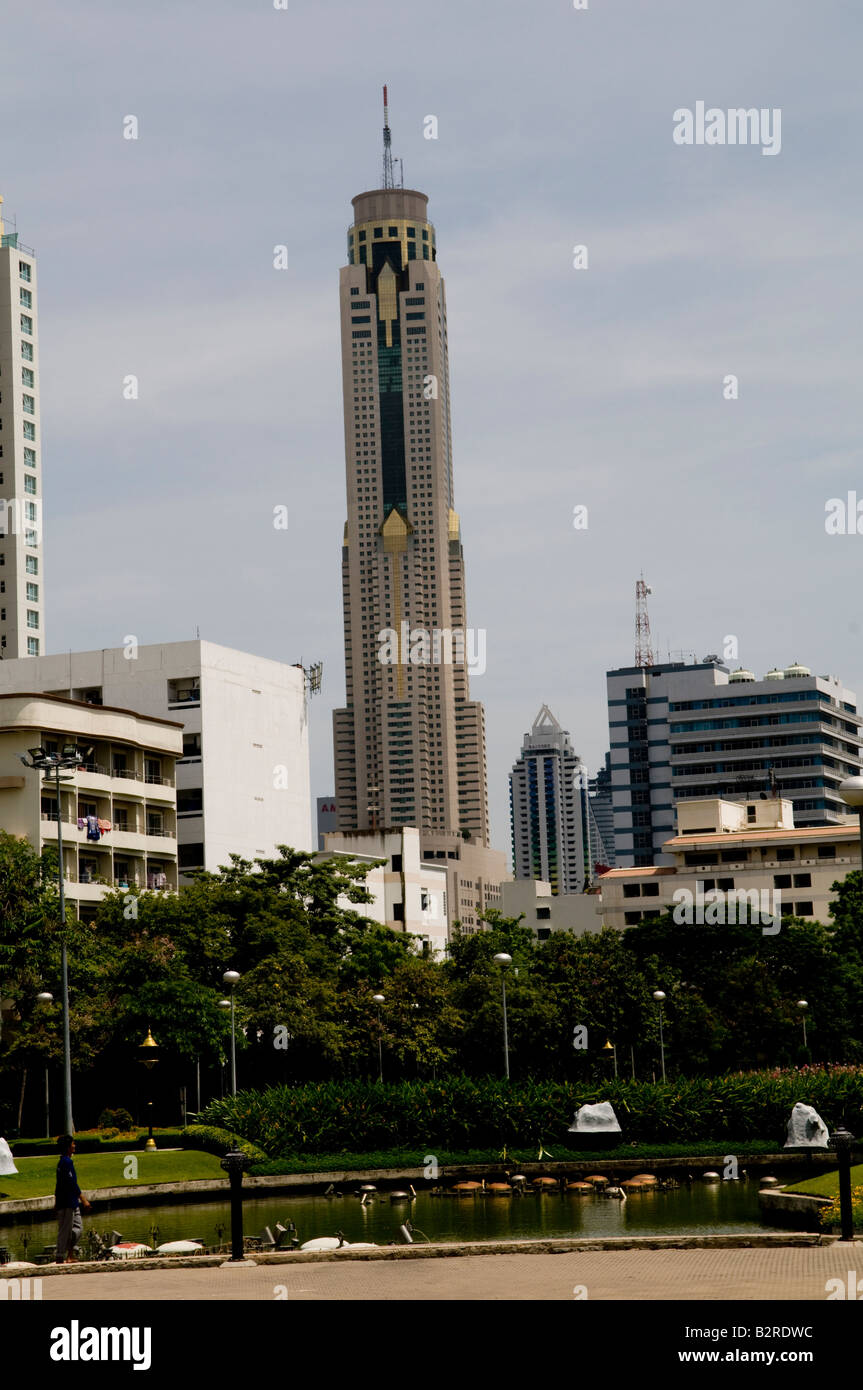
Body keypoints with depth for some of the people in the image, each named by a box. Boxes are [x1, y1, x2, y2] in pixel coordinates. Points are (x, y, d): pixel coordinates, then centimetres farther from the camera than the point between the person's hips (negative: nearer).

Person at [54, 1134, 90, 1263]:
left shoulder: (61, 1162, 15)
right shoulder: (67, 1162, -16)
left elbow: (59, 1184, 21)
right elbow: (72, 1183, -21)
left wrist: (56, 1201, 26)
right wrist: (83, 1200, -20)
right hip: (68, 1203, -10)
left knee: (77, 1226, 11)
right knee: (65, 1230, -5)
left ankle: (70, 1255, 12)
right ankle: (61, 1258, -2)